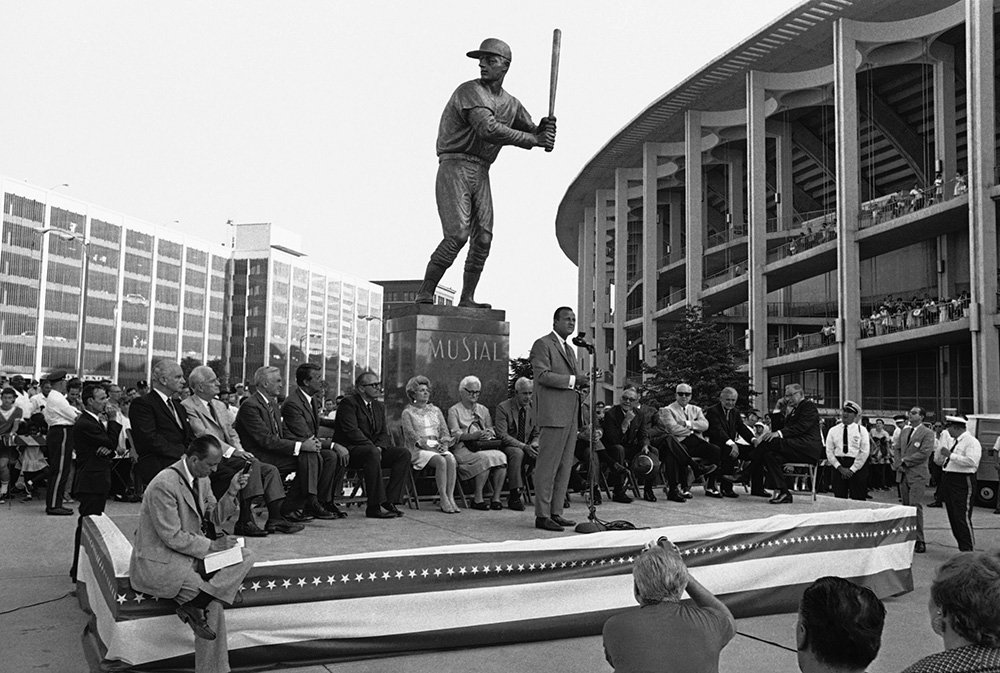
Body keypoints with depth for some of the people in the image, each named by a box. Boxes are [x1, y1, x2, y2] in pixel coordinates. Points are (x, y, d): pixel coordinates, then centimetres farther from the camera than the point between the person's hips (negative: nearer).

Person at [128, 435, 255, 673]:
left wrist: (231, 493, -5)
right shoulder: (164, 485, -22)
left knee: (246, 557, -12)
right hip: (159, 562, -9)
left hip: (191, 553, 9)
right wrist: (211, 545, -16)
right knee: (213, 604, -21)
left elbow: (214, 518, 11)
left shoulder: (201, 479, 5)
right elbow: (173, 537, -21)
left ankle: (194, 603, -20)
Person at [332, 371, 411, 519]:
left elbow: (384, 433, 11)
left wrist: (379, 447, -11)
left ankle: (389, 501, -15)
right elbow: (351, 431, -19)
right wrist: (373, 447, -23)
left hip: (374, 449, 8)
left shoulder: (380, 407, 18)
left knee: (404, 454, -13)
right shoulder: (348, 403, -7)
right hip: (349, 450, -8)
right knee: (372, 453, -38)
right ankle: (374, 507, -36)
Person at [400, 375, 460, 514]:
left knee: (451, 460, -30)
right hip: (418, 450, -4)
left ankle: (450, 497, -32)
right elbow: (411, 435, -6)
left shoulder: (435, 410, 21)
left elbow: (444, 431, 14)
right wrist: (426, 444, -19)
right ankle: (443, 500, -32)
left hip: (438, 448, 4)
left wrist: (444, 443, -8)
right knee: (441, 461, -34)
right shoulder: (408, 413, 7)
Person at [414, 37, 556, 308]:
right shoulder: (469, 91, -9)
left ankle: (467, 299, 5)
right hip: (455, 166, -7)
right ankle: (425, 293, -9)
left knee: (483, 238, -2)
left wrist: (545, 129, -10)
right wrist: (533, 138, -21)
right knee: (457, 234, -17)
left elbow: (533, 135, 16)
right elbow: (488, 129, -24)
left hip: (481, 173, 7)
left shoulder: (511, 104, 14)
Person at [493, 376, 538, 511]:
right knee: (517, 453, -37)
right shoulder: (503, 408, -10)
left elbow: (537, 433, 11)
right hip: (506, 447, -4)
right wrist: (524, 446, -27)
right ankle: (514, 496, -33)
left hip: (527, 448, 4)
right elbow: (502, 435, -17)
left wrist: (534, 444, -14)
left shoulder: (534, 407, 5)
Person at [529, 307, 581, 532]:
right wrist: (573, 380, -17)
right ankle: (542, 516, -4)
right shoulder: (542, 344, -4)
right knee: (547, 466, -7)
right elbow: (542, 375, -15)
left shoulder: (570, 349, 24)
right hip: (552, 414, -9)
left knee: (565, 466, 9)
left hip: (570, 415, 9)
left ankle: (556, 512, 14)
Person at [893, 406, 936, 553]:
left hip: (917, 475, -6)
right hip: (903, 474, 6)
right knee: (906, 506, 7)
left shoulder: (927, 433, -4)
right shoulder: (904, 431, 18)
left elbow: (924, 453, -13)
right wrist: (899, 463, -1)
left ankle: (919, 541, -8)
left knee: (915, 506, -12)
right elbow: (896, 448, 17)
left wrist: (904, 461, -11)